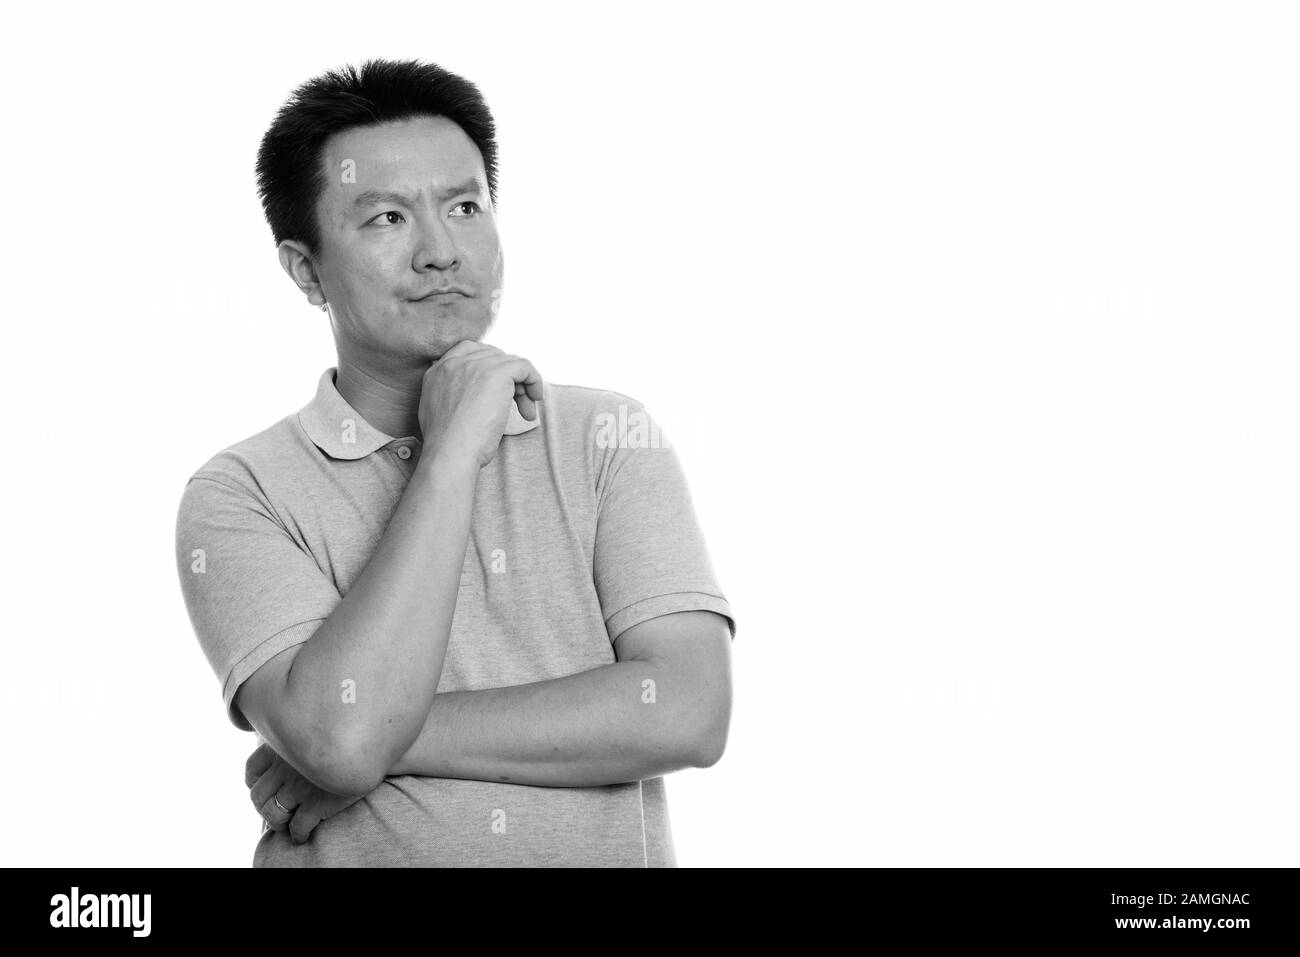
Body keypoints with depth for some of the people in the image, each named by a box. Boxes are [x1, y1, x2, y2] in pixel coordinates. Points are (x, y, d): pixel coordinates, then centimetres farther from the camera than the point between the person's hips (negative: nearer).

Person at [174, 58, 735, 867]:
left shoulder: (610, 436, 3)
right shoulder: (241, 495, -2)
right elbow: (341, 736, -16)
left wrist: (395, 737, -11)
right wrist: (451, 452, -11)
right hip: (359, 857, 0)